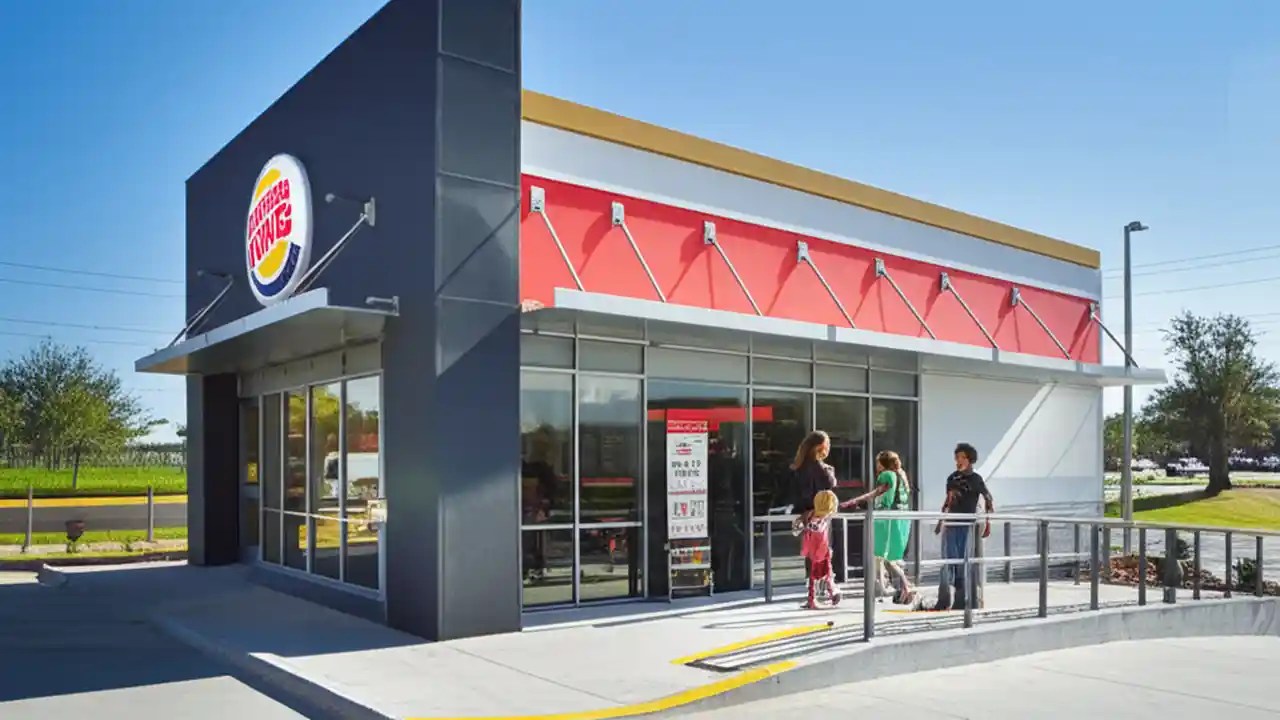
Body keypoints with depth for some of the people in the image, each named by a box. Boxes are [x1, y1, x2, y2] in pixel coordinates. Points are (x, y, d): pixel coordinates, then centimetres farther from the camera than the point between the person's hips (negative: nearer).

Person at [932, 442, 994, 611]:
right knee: (947, 561, 3)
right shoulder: (952, 478, 11)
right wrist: (940, 521, 18)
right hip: (951, 524, 4)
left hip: (967, 525, -4)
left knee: (963, 562, -2)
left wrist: (988, 524, -5)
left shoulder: (975, 479, -2)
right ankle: (943, 600, 7)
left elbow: (989, 500, 0)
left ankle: (962, 601, 5)